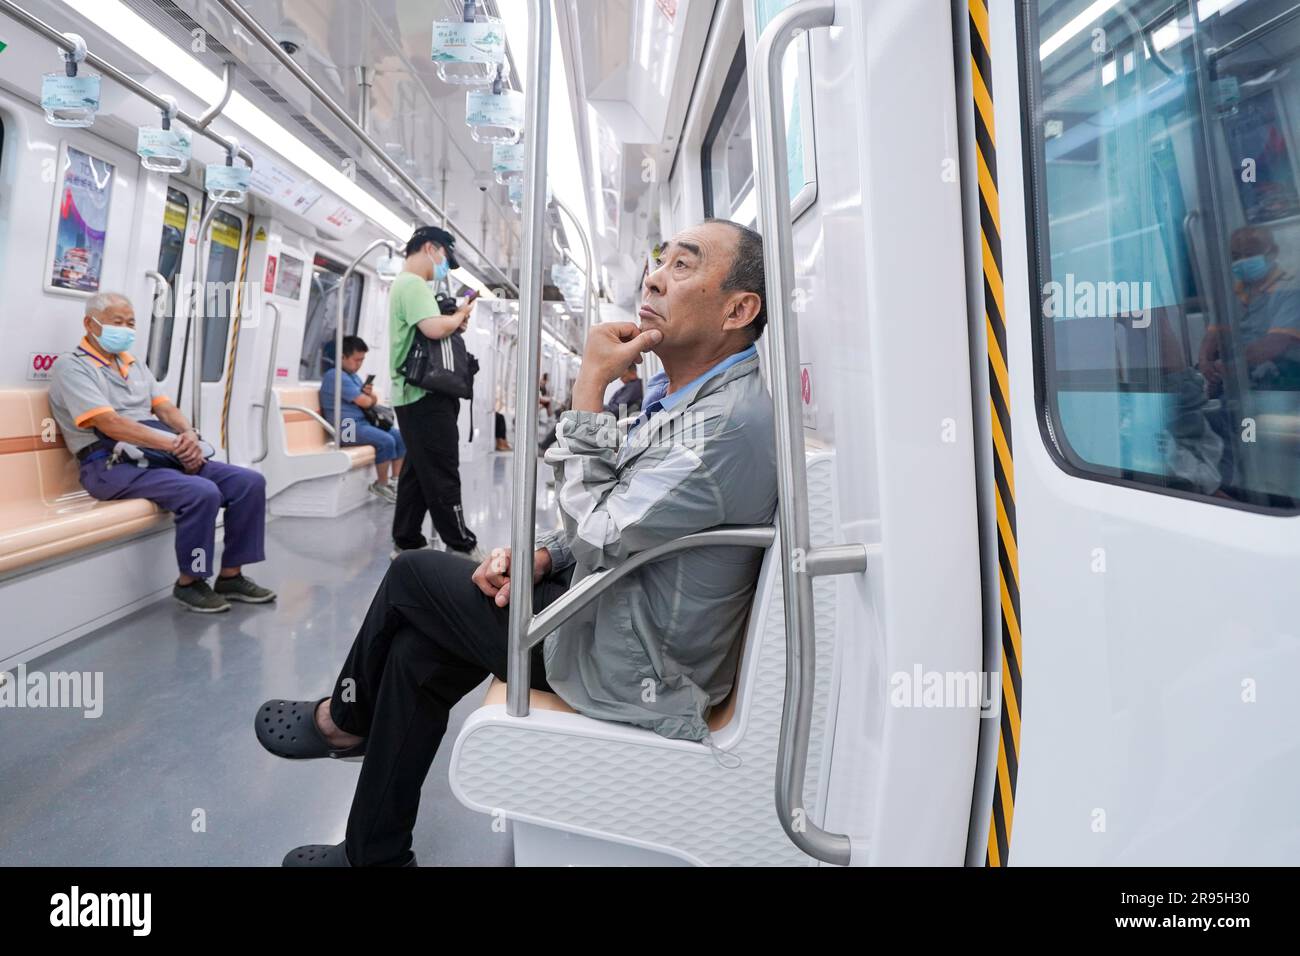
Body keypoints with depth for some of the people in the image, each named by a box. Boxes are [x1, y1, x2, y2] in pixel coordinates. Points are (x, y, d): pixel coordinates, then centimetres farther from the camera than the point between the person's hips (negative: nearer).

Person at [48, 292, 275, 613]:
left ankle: (231, 575, -2)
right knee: (202, 493, -33)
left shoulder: (135, 365, 22)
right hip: (114, 464, -7)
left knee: (250, 482, -11)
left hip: (162, 454, 7)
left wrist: (189, 435, -10)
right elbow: (109, 423, -16)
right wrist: (175, 444, -22)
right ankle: (190, 582, -11)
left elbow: (165, 407, 13)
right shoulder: (71, 365, -3)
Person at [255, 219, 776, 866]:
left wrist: (590, 388, -18)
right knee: (417, 651, 6)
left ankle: (345, 720, 31)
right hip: (619, 624, 9)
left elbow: (598, 535, -24)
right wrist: (543, 555, -2)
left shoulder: (732, 423, -25)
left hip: (627, 670, -8)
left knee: (412, 575, 0)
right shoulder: (683, 399, 9)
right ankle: (373, 854, 27)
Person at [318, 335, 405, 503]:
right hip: (347, 426, -10)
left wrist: (370, 393, -4)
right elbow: (363, 402, -18)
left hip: (363, 422, 10)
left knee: (400, 436, -1)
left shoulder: (354, 375, 20)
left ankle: (395, 480, 2)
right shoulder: (335, 376, -11)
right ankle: (381, 485, -11)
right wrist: (367, 397, 7)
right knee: (386, 441, -27)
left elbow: (373, 401, 20)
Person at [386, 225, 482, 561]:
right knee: (442, 476, -8)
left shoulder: (404, 284, 24)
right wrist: (460, 315, -6)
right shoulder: (412, 283, -10)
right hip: (426, 396, -11)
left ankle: (407, 544, 17)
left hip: (415, 395, 11)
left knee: (418, 472, 11)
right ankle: (463, 548, -3)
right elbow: (434, 328, -25)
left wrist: (454, 320, 9)